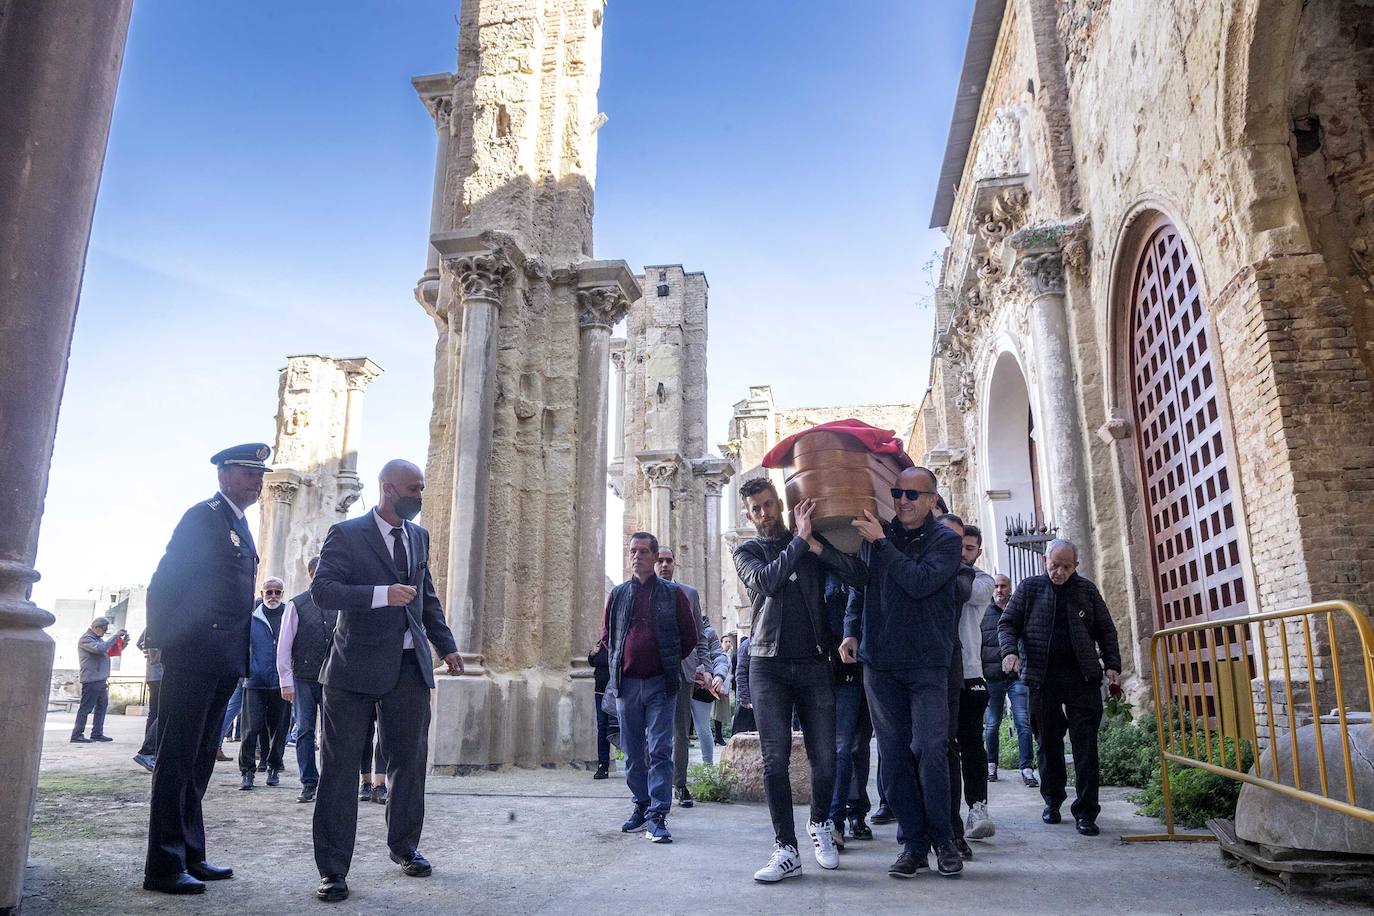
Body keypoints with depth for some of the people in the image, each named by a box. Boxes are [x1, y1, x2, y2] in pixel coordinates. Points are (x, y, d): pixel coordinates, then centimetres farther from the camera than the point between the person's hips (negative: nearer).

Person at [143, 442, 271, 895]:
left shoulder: (239, 525, 18)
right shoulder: (204, 516, -8)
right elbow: (164, 581, -13)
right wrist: (163, 640, -12)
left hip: (224, 661, 9)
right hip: (193, 657, -9)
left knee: (199, 760, 14)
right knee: (177, 757, -3)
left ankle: (189, 855, 23)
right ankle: (164, 866, 4)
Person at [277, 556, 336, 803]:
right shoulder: (296, 605, 0)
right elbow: (283, 646, -1)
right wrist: (286, 681, -6)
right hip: (304, 679, -2)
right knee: (305, 732, 4)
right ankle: (309, 784, 13)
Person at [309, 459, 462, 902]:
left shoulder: (419, 536, 12)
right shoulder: (346, 534, -6)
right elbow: (321, 589, -17)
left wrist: (446, 645, 15)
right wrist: (381, 594, -27)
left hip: (410, 666, 5)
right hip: (356, 666, -5)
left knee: (409, 761, 14)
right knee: (341, 767, 1)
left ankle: (404, 846, 33)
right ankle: (333, 869, 12)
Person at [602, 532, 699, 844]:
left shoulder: (673, 594, 1)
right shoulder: (617, 594, 8)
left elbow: (690, 637, 6)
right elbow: (606, 635, 20)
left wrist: (669, 663, 8)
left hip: (661, 684, -3)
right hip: (626, 683, 3)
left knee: (660, 750, -7)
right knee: (633, 751, 10)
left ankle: (658, 816, -5)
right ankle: (641, 807, 23)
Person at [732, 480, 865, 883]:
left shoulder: (812, 543, 10)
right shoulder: (747, 551, 8)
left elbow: (857, 575, -5)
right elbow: (766, 582, -15)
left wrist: (814, 543, -14)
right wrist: (800, 540, -15)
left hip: (814, 664, 1)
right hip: (769, 666, -1)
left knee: (824, 760, 3)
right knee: (775, 760, -4)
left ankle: (820, 824, 30)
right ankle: (786, 850, 6)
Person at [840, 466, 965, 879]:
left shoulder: (946, 540, 0)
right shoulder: (876, 534, 10)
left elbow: (920, 582, -17)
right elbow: (858, 589, 19)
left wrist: (882, 543, -14)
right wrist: (851, 631, 6)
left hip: (927, 663, -3)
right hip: (879, 663, 3)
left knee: (929, 749, -8)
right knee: (893, 755, 4)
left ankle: (941, 836, 12)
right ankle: (912, 842, 15)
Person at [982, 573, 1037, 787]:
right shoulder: (984, 613, 7)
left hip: (1018, 675, 0)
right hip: (992, 677, 0)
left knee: (1023, 722, -6)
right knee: (992, 724, 8)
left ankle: (1027, 769, -2)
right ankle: (991, 765, 22)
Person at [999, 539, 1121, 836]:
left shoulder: (1087, 590, 9)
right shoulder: (1029, 588, 5)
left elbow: (1106, 630, 14)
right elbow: (1007, 623, 6)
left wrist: (1112, 664, 2)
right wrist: (1010, 651, -12)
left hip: (1083, 677, 0)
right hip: (1043, 677, 0)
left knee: (1086, 745, -3)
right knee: (1049, 742, 9)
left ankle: (1086, 811, 4)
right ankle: (1052, 800, 24)